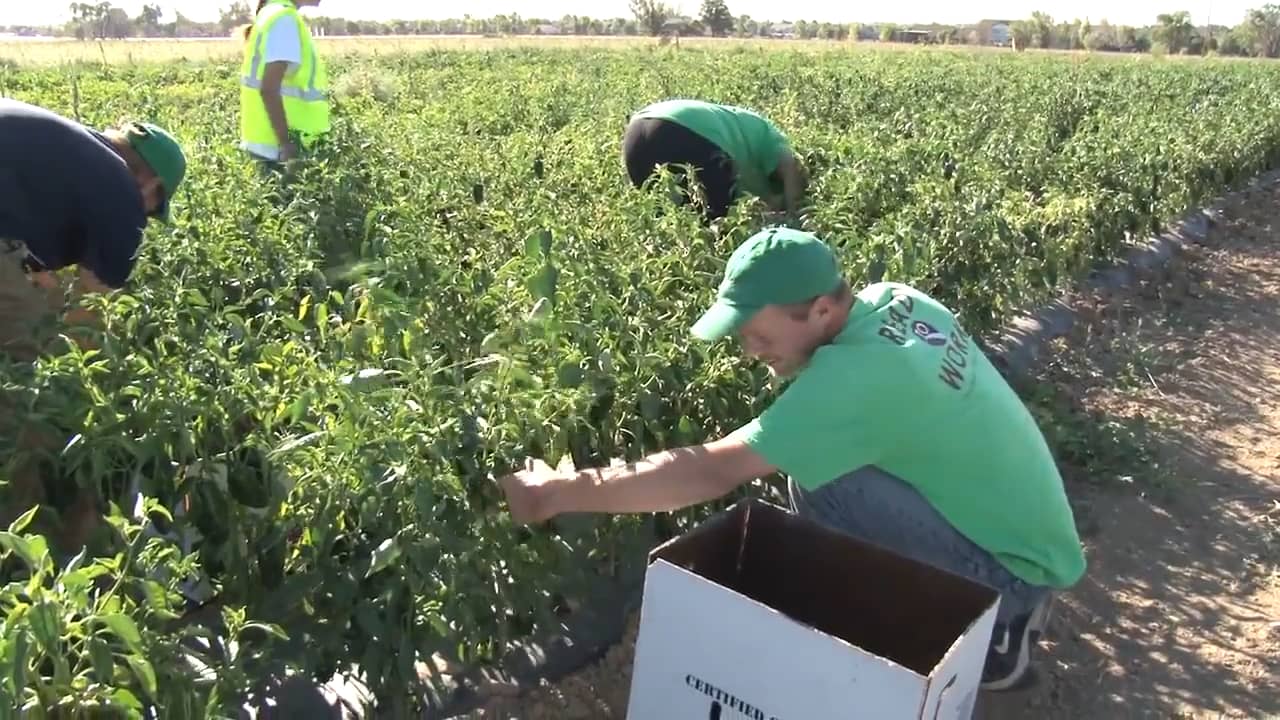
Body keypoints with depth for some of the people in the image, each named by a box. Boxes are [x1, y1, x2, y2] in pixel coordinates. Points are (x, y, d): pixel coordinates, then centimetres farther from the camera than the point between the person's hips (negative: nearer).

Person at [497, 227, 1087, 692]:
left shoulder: (854, 375, -32)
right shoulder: (899, 302, -7)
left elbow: (714, 472, -33)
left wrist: (558, 493, -27)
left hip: (1017, 567, -9)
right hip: (1026, 529, 9)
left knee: (820, 484, -24)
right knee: (816, 453, 7)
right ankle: (1002, 611, 16)